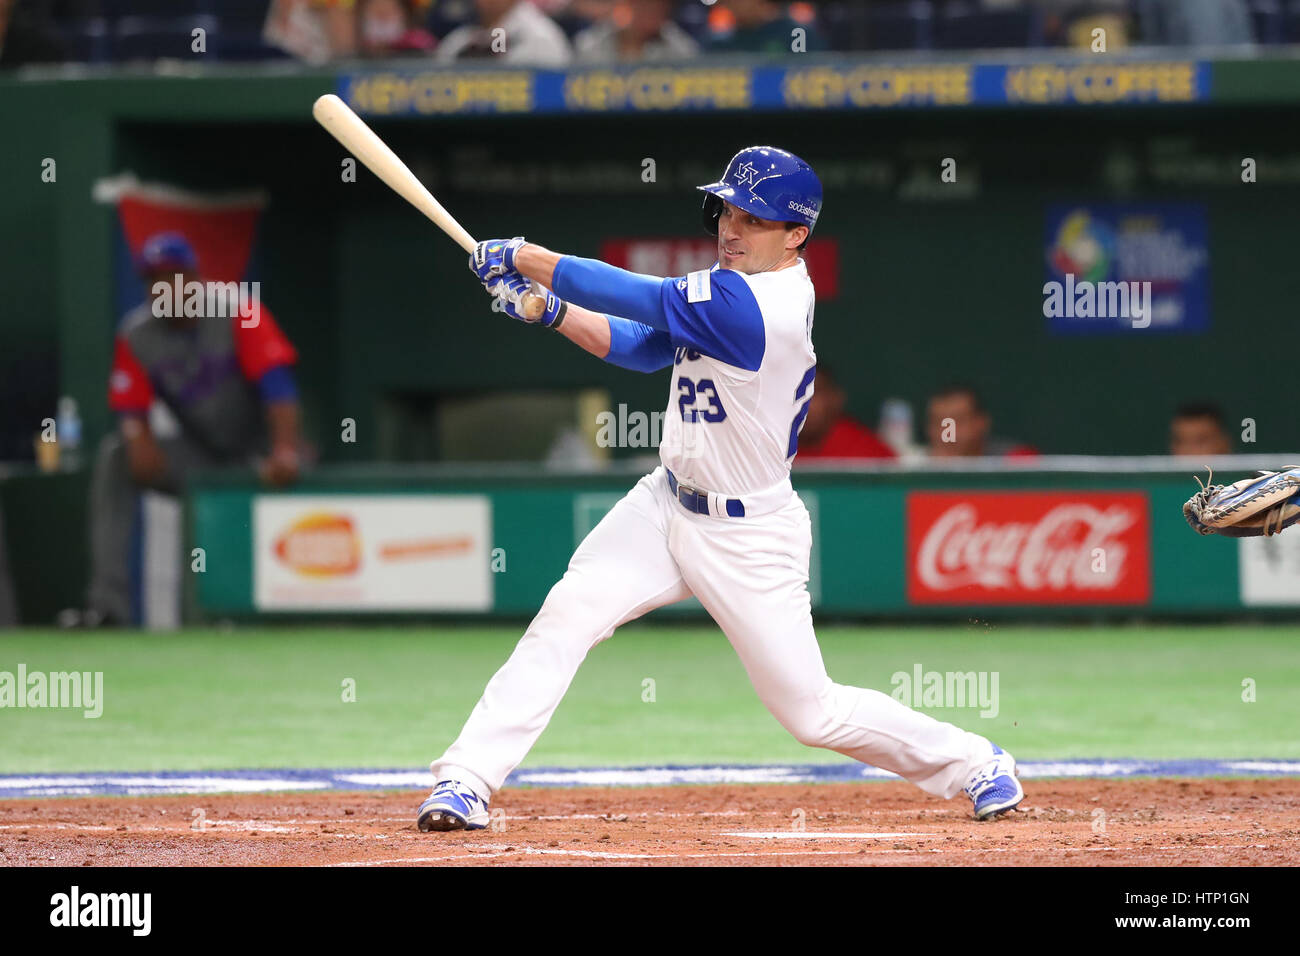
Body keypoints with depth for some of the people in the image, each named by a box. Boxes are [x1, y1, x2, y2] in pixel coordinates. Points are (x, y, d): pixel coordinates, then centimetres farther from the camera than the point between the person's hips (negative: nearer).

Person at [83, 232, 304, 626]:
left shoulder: (238, 314, -17)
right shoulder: (137, 335, -5)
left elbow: (277, 382, -28)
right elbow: (130, 408, -6)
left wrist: (285, 450, -44)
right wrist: (138, 437, -32)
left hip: (255, 451, -3)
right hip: (197, 457, 3)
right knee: (114, 456, -20)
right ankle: (108, 603, -26)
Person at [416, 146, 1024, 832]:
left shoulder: (751, 306, -27)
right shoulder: (744, 288, 2)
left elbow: (638, 300, -25)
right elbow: (639, 347, 9)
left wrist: (521, 257, -16)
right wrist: (548, 311, -5)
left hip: (746, 541, -8)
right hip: (667, 505, 8)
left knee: (812, 711, 3)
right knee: (568, 614, -13)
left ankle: (976, 764, 25)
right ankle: (466, 781, -15)